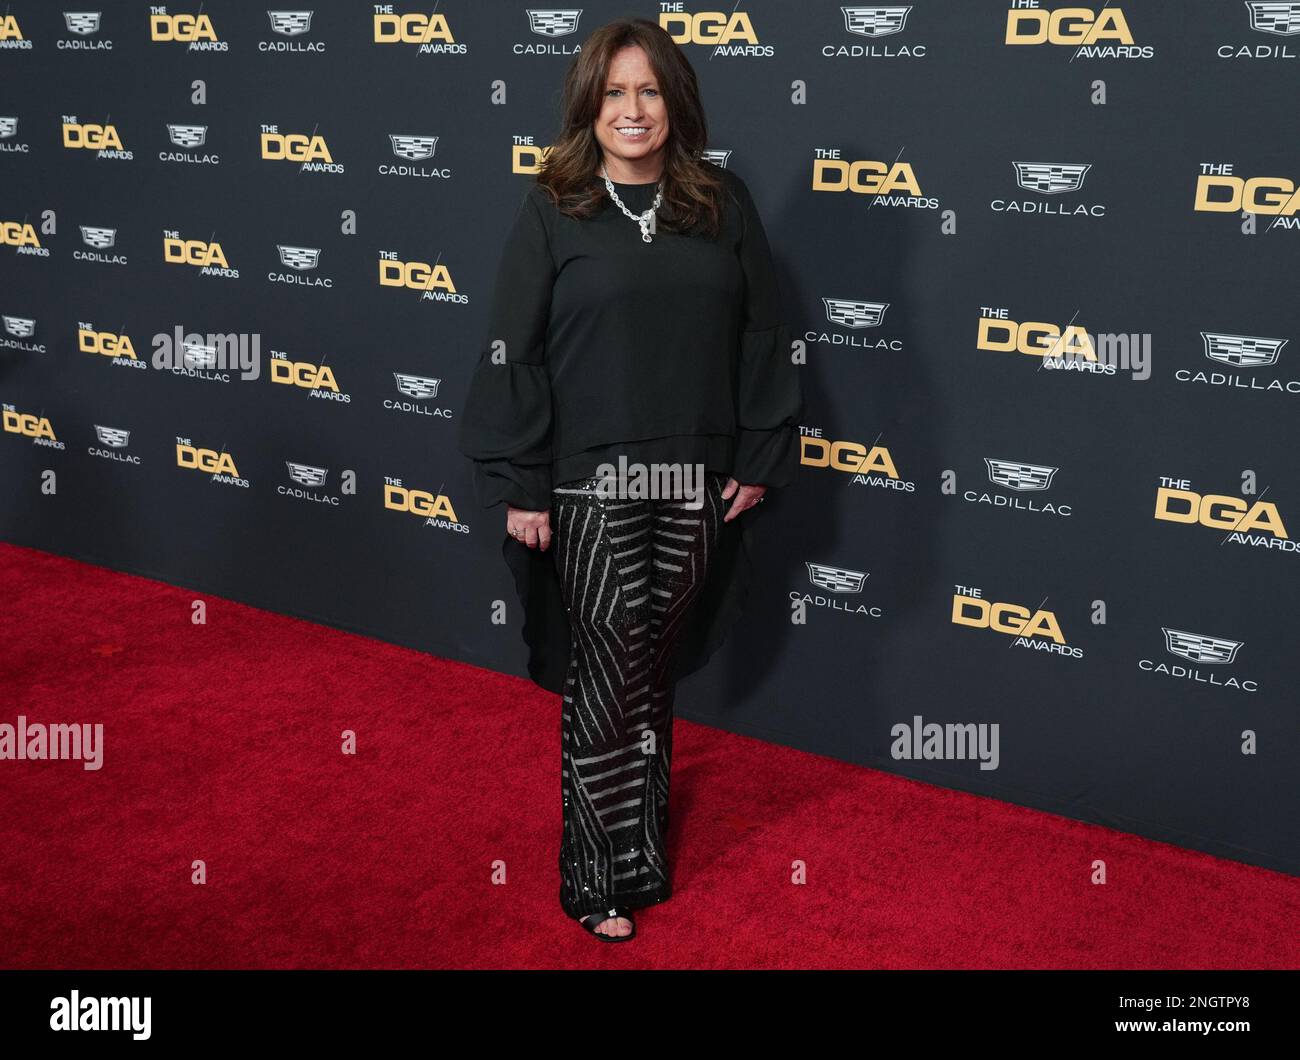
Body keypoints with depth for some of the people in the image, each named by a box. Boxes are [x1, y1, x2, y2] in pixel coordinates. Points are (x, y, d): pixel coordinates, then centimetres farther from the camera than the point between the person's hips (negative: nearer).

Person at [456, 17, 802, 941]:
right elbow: (513, 354, -4)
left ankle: (641, 846, 29)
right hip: (592, 487, -3)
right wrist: (519, 486, -7)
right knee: (607, 678, 1)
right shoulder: (552, 213, -2)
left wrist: (761, 458, 4)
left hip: (694, 486, 3)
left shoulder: (725, 205, 5)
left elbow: (763, 337, 8)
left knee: (655, 670, 13)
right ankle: (602, 878, 16)